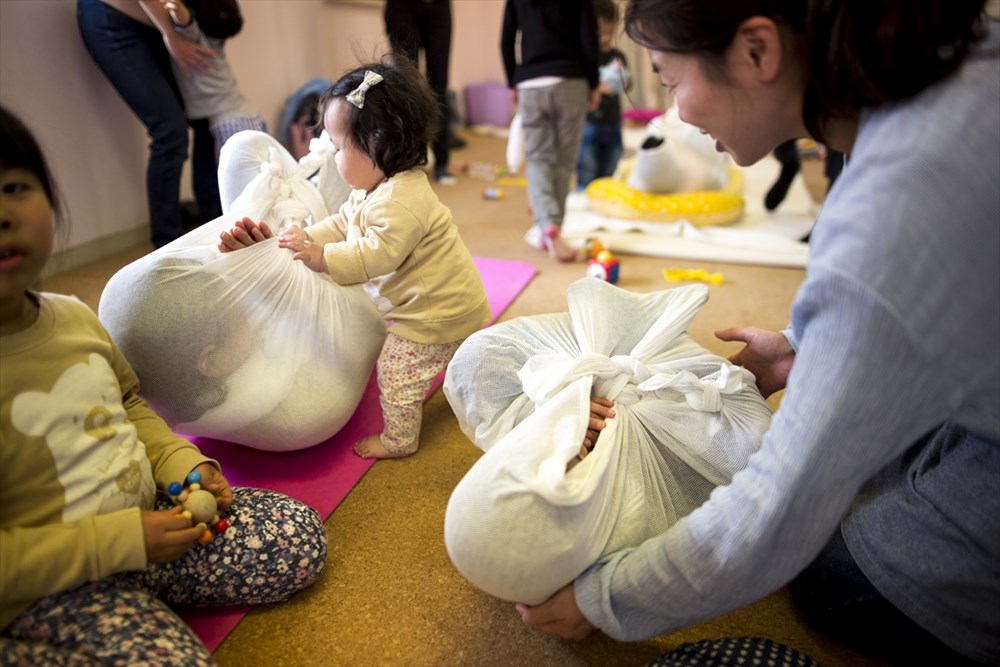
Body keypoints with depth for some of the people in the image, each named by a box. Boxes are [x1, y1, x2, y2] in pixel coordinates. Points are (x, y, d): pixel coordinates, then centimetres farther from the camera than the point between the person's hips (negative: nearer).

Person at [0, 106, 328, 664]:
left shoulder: (75, 317, -1)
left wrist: (184, 464, -1)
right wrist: (124, 541, -21)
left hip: (149, 518, 6)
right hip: (55, 590, -6)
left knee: (302, 538, 1)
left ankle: (142, 596, 9)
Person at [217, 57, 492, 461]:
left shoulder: (400, 200, -31)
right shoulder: (375, 190, 5)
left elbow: (377, 254, -35)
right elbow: (340, 225, 8)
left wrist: (320, 257, -33)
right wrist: (300, 240, -2)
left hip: (434, 314, -10)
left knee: (397, 370, 1)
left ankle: (398, 440, 19)